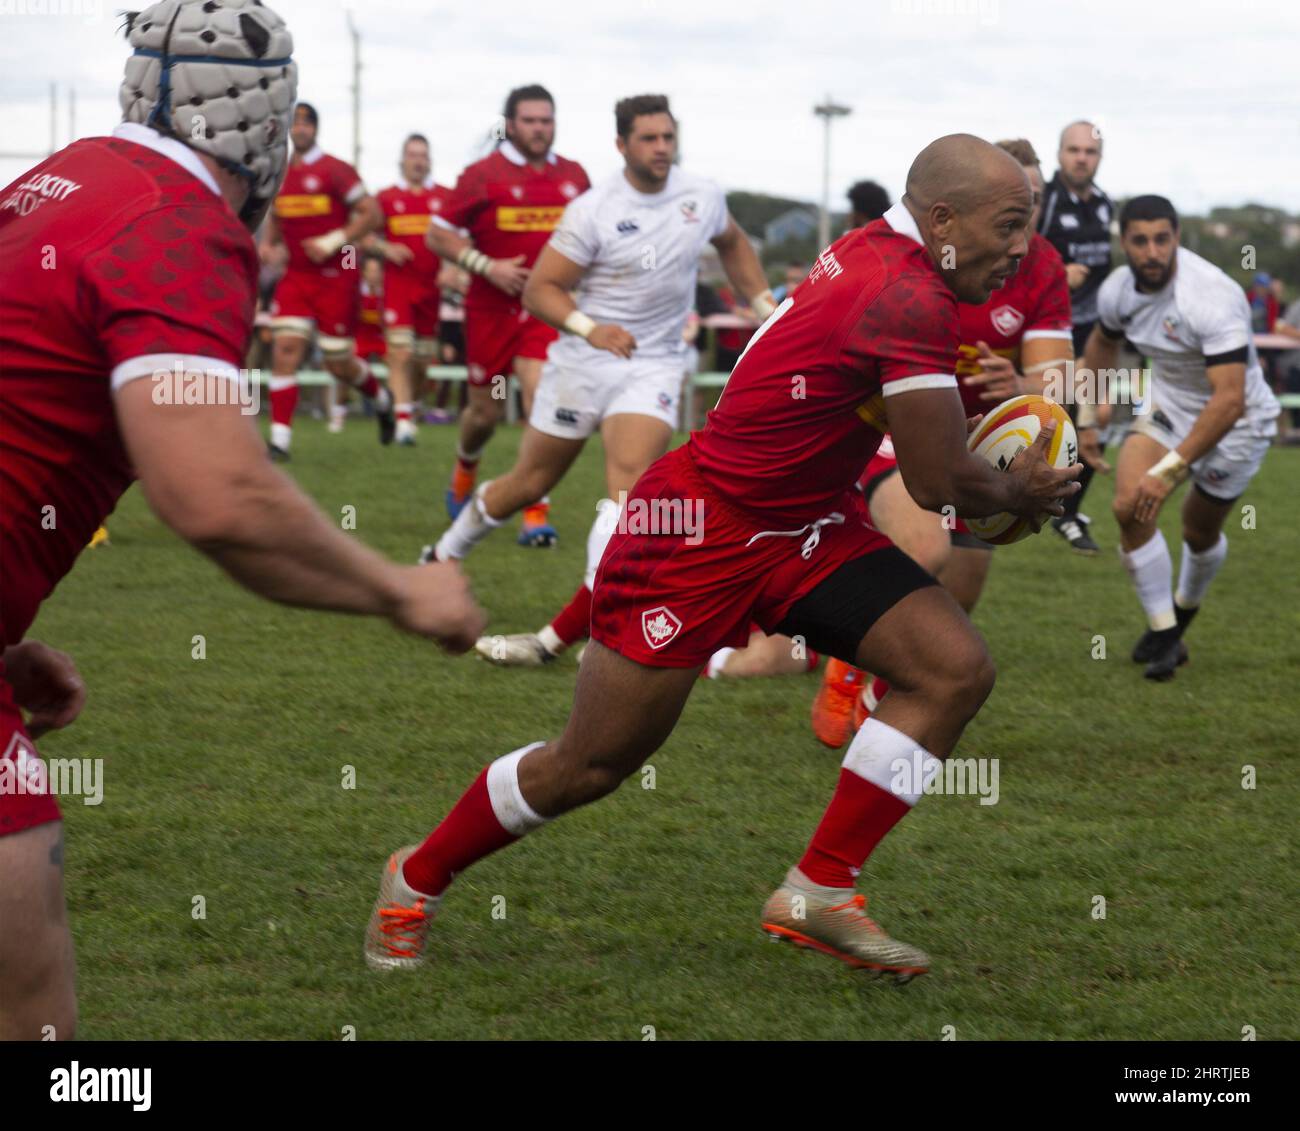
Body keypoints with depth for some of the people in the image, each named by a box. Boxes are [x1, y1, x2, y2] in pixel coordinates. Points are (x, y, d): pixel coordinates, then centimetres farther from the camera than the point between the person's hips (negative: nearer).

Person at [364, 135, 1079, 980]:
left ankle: (819, 892, 1)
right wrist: (1018, 492, 0)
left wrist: (964, 386, 1)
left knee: (956, 670, -6)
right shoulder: (910, 300, -27)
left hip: (806, 528, 9)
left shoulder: (879, 249, -1)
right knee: (592, 766, 3)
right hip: (704, 533, -9)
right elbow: (938, 483, -20)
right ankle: (418, 878, 27)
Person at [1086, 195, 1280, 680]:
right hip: (1169, 406, 5)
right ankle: (1163, 632, -2)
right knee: (1129, 506, -16)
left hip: (1236, 422, -5)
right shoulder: (1118, 290, -13)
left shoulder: (1213, 299, -34)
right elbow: (1102, 343, 13)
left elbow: (1229, 400, -40)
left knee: (1200, 530, 12)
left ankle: (1184, 609, 45)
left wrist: (1170, 469, -44)